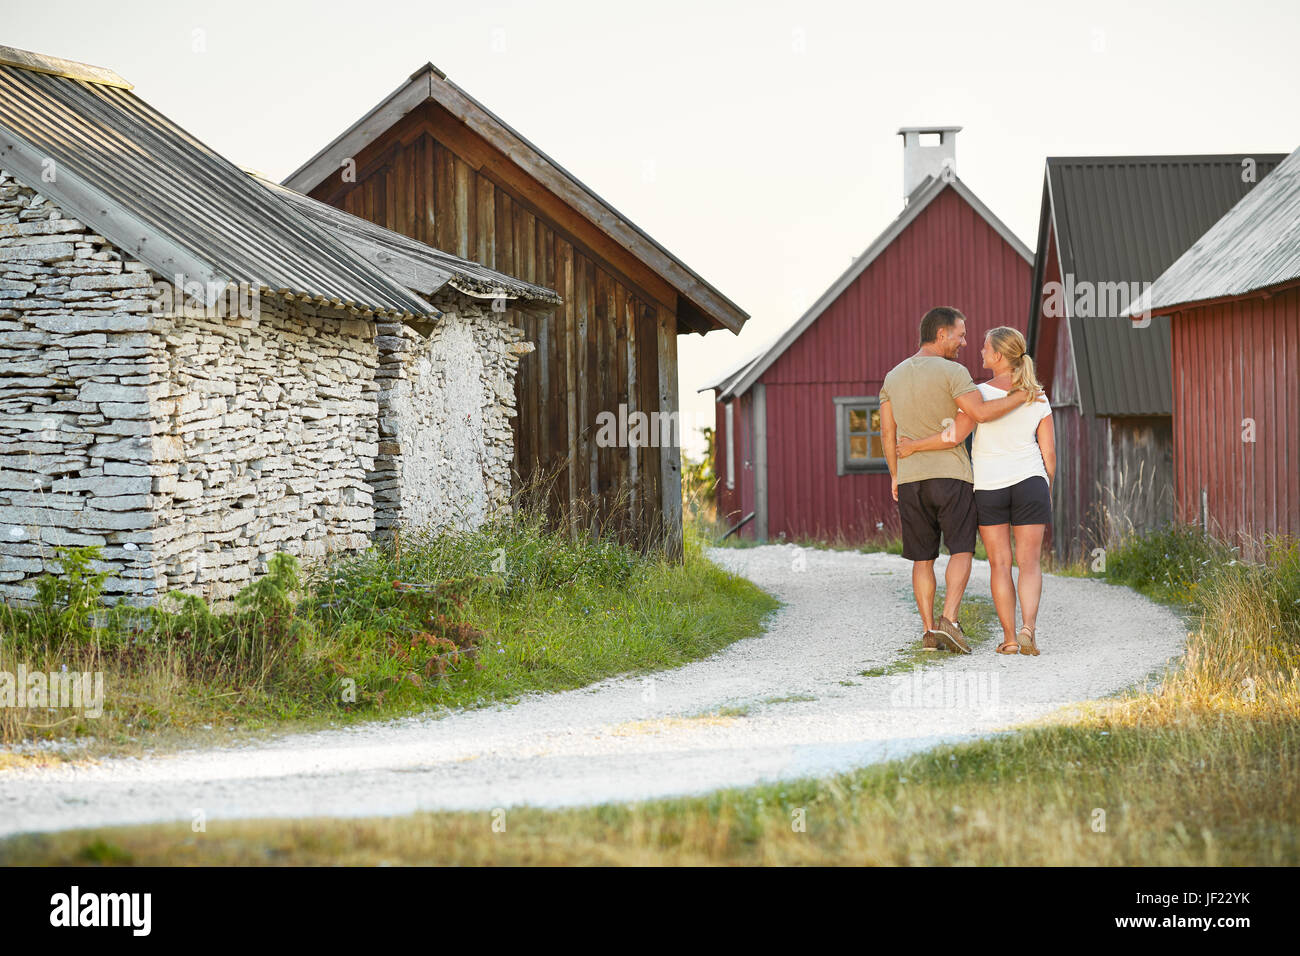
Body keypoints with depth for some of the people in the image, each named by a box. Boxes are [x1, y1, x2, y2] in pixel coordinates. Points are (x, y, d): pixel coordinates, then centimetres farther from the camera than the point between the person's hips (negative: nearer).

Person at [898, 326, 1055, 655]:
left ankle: (1010, 638, 3)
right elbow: (1049, 453, 2)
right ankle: (1028, 628, -19)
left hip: (988, 486, -1)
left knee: (999, 563, 6)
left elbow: (955, 435, -20)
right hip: (1029, 484, 1)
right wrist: (1046, 494, 13)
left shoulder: (982, 394, -10)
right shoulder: (1038, 399, 1)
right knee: (1029, 563, 1)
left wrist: (914, 446, -8)